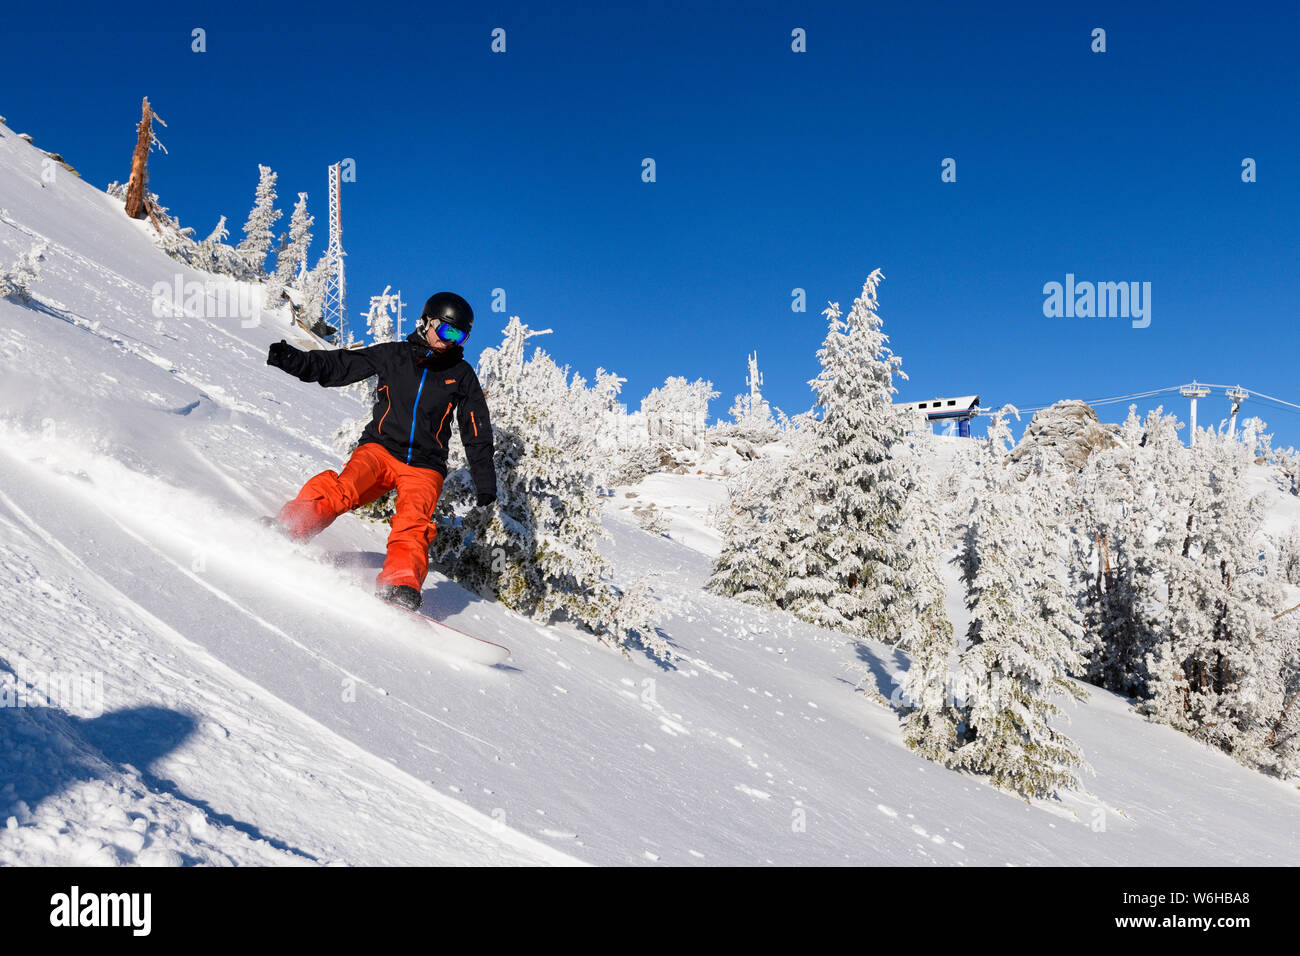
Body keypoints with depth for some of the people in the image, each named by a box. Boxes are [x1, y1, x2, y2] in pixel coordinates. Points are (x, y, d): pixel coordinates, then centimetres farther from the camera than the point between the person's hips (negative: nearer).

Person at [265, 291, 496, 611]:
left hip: (424, 467, 0)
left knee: (413, 525, -26)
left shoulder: (462, 376, 9)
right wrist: (294, 360, -8)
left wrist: (485, 483, 9)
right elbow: (339, 366, 7)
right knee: (343, 490, -30)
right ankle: (285, 531, -33)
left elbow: (477, 433, 13)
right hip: (381, 448, 0)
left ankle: (401, 587, -37)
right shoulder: (393, 355, 7)